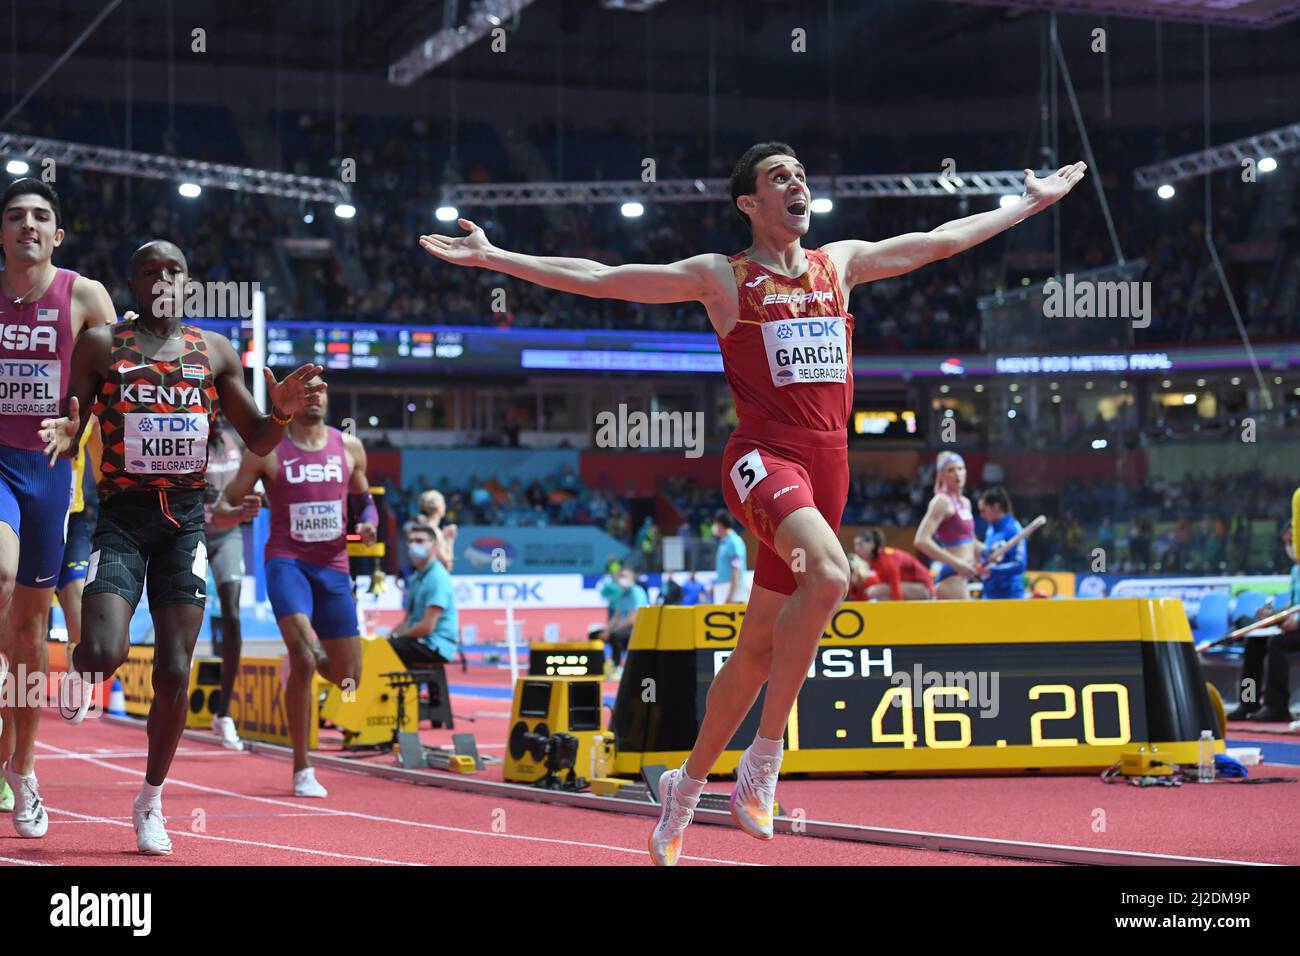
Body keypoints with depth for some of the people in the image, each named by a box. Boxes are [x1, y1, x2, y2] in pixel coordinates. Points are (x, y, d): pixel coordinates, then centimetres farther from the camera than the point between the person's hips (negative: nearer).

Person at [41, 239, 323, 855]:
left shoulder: (214, 352, 9)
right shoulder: (101, 344, 2)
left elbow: (256, 441, 12)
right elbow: (69, 428, 2)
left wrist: (281, 411, -10)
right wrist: (65, 436, -22)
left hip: (185, 519, 2)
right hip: (121, 515, -2)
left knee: (174, 674, -2)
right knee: (105, 654, -23)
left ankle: (151, 800, 18)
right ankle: (80, 672, 17)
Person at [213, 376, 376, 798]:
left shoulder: (349, 448, 8)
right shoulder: (266, 451, -2)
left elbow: (364, 501, 21)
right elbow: (221, 511, 0)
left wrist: (368, 524, -2)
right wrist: (239, 512, -23)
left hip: (334, 566, 4)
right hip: (287, 561, -4)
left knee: (347, 680, 4)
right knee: (304, 658, -25)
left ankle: (301, 661, 41)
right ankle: (302, 770, -13)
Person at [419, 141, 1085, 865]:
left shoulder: (840, 263, 16)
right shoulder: (722, 277, 3)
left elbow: (943, 240, 27)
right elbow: (598, 279, 0)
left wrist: (1033, 202, 33)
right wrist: (493, 258, -5)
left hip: (828, 461, 6)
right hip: (763, 455, -5)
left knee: (757, 646, 9)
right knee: (829, 574, -33)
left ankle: (687, 787, 25)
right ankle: (764, 761, -23)